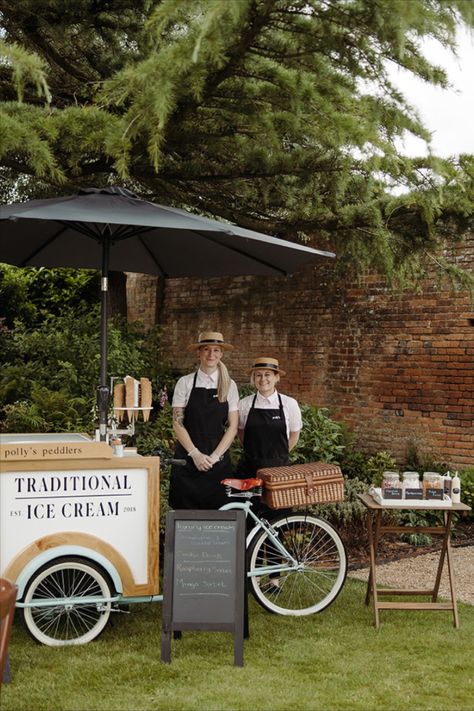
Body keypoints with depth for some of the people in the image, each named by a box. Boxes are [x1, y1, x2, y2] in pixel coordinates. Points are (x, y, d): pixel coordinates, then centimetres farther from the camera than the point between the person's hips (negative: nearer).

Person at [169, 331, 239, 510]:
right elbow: (177, 423, -2)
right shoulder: (185, 383, 1)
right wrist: (195, 454, -12)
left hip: (218, 460, 1)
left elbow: (233, 426, 2)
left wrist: (214, 456, -9)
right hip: (187, 459, -1)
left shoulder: (229, 386, 5)